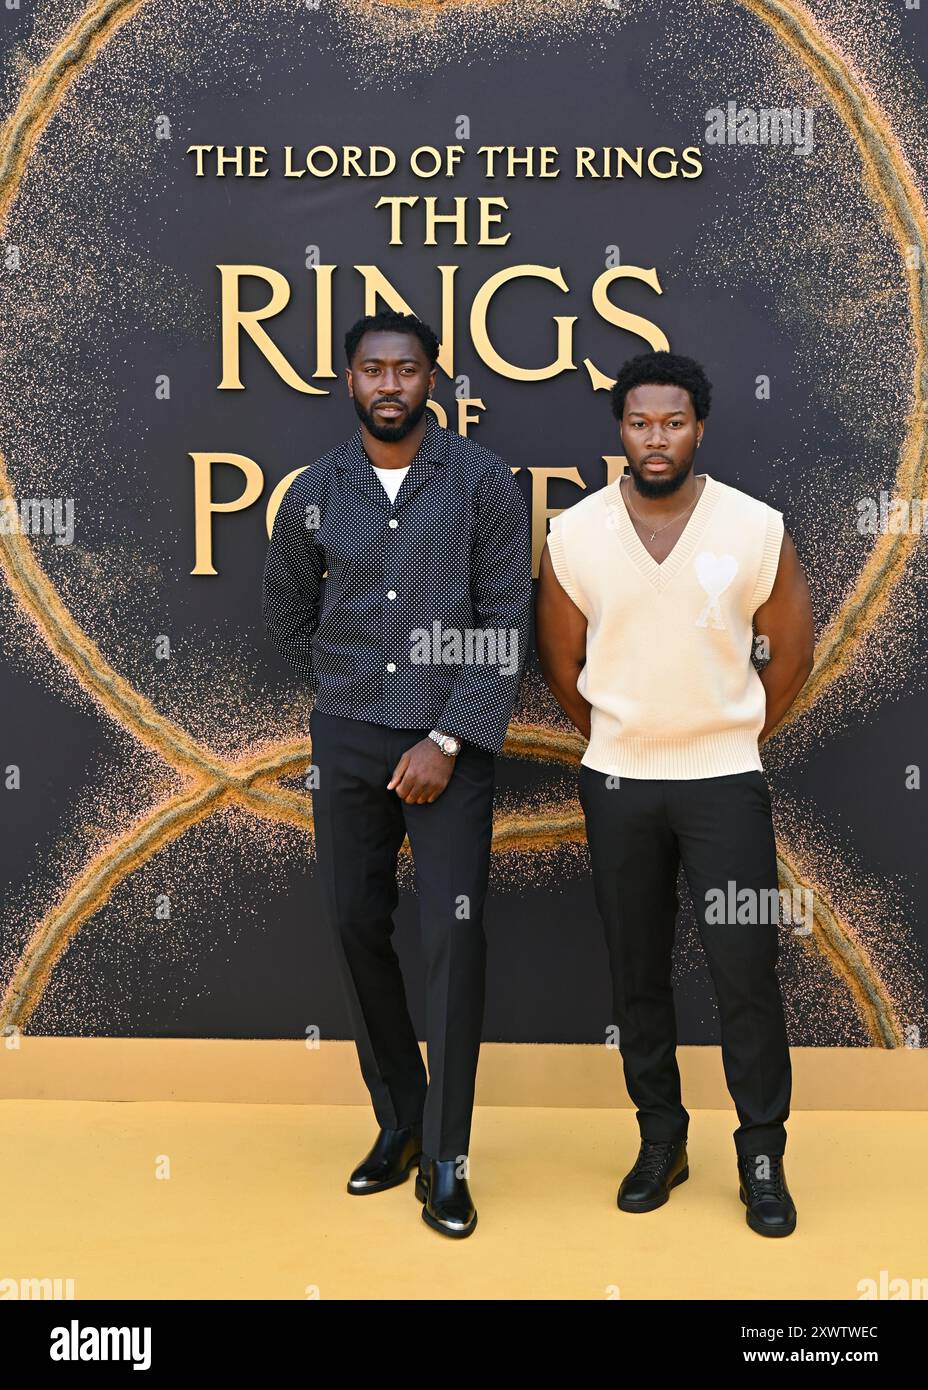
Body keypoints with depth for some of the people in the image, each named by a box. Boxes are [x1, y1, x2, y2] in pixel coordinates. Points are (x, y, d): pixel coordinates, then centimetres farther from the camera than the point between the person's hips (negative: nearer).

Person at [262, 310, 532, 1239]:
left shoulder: (482, 482, -3)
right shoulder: (315, 491, 5)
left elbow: (507, 626, -6)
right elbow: (286, 606, 21)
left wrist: (446, 740, -12)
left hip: (450, 742, -3)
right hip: (346, 741, 3)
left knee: (453, 938, -7)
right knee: (356, 927, 7)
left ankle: (444, 1160, 4)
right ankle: (397, 1122, 24)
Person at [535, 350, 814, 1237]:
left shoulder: (757, 529, -7)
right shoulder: (573, 535, -5)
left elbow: (791, 651, 5)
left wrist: (736, 736, 10)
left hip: (725, 781, -1)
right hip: (617, 785, 2)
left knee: (746, 972, -1)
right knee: (636, 972, 10)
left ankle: (762, 1157, 16)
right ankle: (660, 1140, 27)